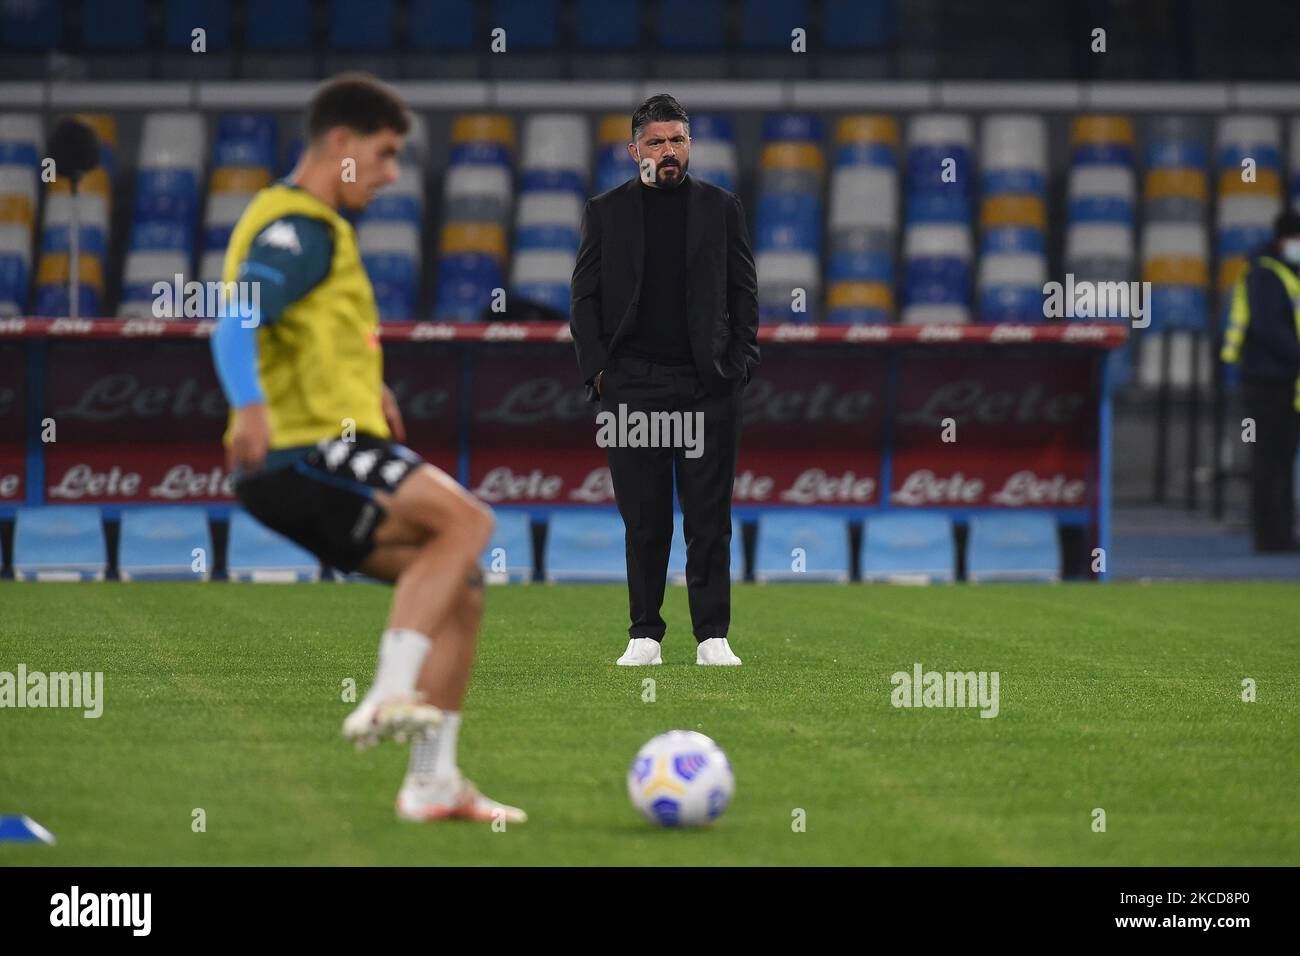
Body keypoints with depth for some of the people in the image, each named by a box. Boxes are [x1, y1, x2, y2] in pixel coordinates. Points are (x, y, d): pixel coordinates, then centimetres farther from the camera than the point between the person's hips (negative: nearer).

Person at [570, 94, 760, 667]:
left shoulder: (720, 208, 8)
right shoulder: (605, 212, 7)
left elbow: (743, 292, 9)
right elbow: (585, 298, 7)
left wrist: (739, 366, 0)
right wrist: (596, 371, -3)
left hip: (707, 384, 0)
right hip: (632, 384, 0)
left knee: (709, 518, -1)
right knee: (643, 519, 2)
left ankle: (711, 636, 2)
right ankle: (645, 635, 8)